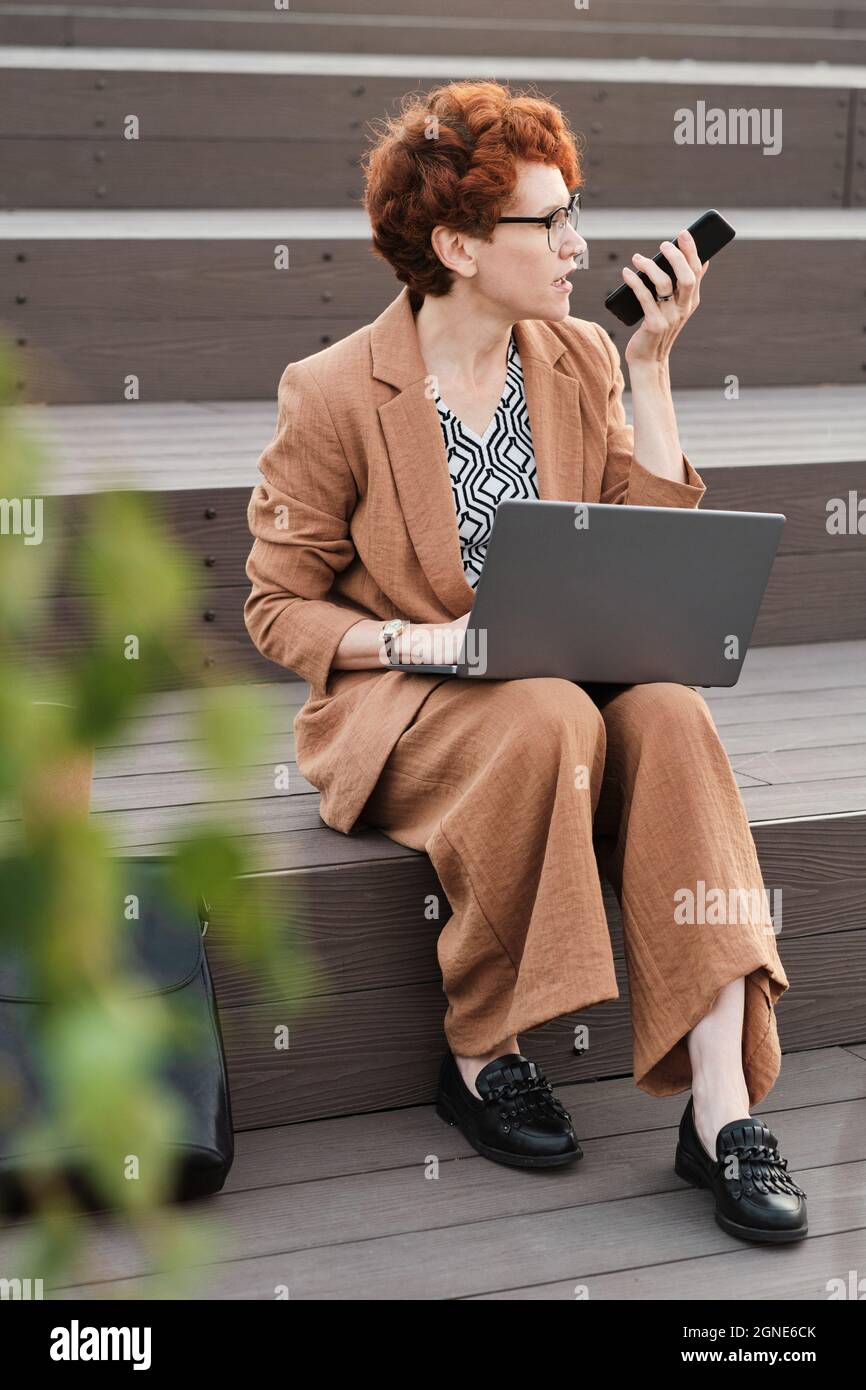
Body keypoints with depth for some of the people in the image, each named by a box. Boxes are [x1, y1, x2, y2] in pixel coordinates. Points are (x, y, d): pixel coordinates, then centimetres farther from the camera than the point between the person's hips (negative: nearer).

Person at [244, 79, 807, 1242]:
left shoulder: (578, 361, 7)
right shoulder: (335, 394, -7)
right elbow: (279, 609, -2)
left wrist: (649, 366, -2)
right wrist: (420, 641, -20)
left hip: (568, 683, 4)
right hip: (395, 711, -4)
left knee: (670, 711, -29)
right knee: (554, 718, -35)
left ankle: (722, 1107, -33)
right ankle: (482, 1058, -16)